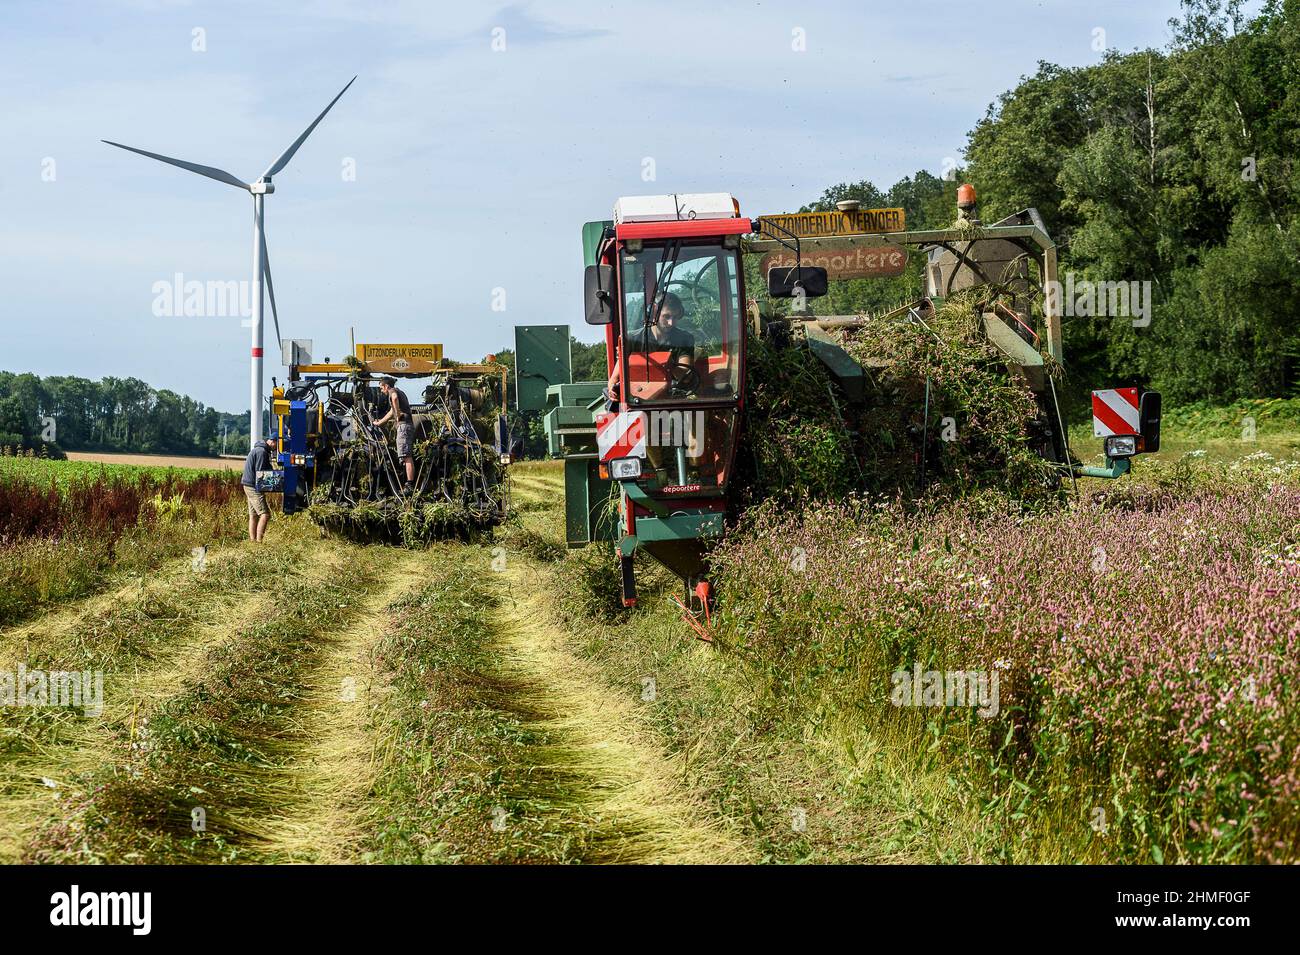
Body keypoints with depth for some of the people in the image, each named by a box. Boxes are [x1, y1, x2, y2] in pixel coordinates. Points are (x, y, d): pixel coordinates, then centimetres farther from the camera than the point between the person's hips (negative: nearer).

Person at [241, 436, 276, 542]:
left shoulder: (258, 450, 18)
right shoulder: (262, 452, -16)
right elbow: (260, 472, -18)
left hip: (249, 486, 11)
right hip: (253, 487, -11)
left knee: (253, 515, 11)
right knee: (265, 514, -14)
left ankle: (253, 540, 11)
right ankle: (259, 540, -19)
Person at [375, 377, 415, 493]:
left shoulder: (392, 391, 1)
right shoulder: (400, 392, 28)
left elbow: (394, 398, -28)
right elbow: (392, 411, 41)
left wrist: (398, 414, -19)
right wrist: (379, 422, 53)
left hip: (403, 425, -9)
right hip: (409, 424, 9)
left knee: (406, 456, -14)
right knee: (407, 456, 10)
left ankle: (409, 485, -21)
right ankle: (411, 483, 10)